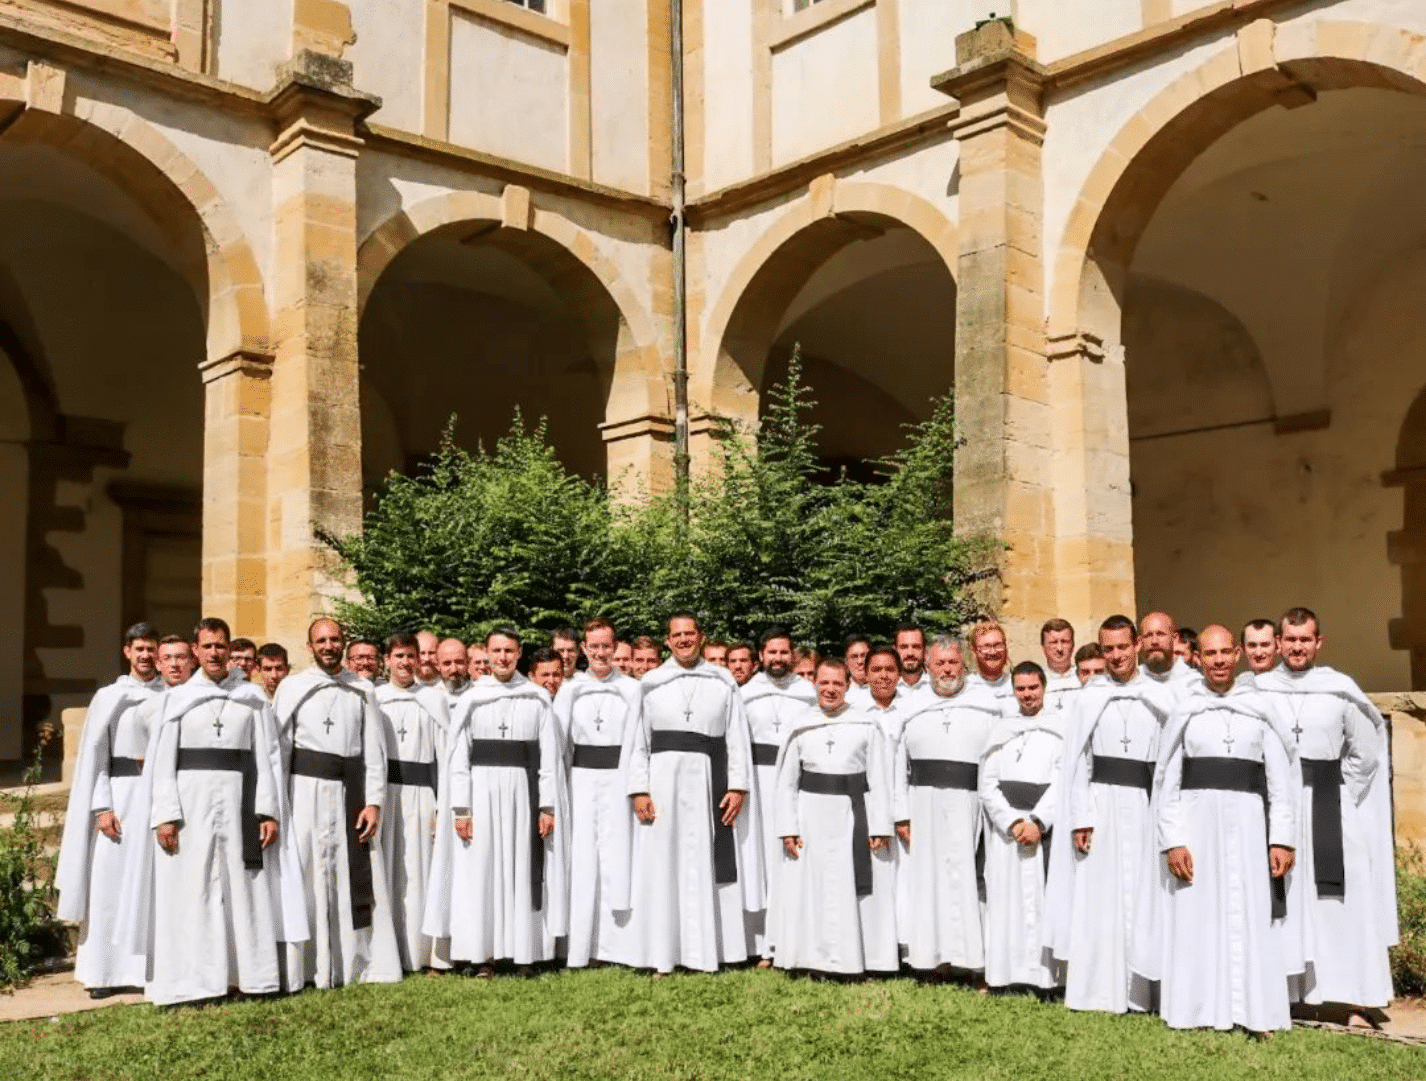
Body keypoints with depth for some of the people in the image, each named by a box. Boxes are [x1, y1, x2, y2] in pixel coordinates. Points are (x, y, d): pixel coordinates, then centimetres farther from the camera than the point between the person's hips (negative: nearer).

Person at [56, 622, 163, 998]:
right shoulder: (108, 697, 7)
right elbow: (94, 755, 2)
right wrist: (101, 807, -6)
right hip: (119, 793, 0)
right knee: (110, 881, 0)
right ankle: (105, 971, 8)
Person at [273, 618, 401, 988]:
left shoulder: (363, 691, 8)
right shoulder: (292, 688, 4)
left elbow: (374, 751, 6)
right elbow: (279, 748, 1)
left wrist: (374, 802, -2)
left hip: (351, 792, 2)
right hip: (307, 791, -2)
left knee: (356, 879, 4)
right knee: (307, 878, 0)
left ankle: (361, 963, 13)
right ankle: (303, 968, 8)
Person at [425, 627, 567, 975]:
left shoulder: (538, 699, 4)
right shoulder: (471, 699, 5)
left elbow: (549, 756, 3)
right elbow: (457, 758, 2)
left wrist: (548, 806, -3)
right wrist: (460, 808, -5)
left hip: (523, 791, 0)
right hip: (481, 791, 0)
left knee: (521, 871, 4)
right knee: (479, 872, 1)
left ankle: (523, 951, 12)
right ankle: (483, 955, 7)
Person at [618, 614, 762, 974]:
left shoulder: (723, 683, 8)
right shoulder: (651, 684, 7)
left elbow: (737, 739, 5)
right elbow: (637, 741, 5)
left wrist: (738, 786, -4)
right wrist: (639, 789, -4)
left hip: (707, 783, 0)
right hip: (663, 781, 0)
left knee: (706, 866, 4)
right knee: (661, 866, 1)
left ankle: (705, 950, 13)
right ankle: (662, 953, 9)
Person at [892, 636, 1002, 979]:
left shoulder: (988, 705, 3)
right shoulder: (914, 709, 10)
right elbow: (899, 764, 9)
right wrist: (901, 814, 3)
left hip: (971, 809, -2)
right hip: (925, 810, 3)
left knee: (971, 879, -3)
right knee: (931, 878, 5)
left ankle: (979, 957, 4)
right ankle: (939, 957, 13)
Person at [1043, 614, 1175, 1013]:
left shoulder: (1162, 697, 2)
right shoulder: (1089, 698, 4)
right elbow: (1075, 762, 2)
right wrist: (1079, 819, -5)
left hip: (1145, 806, 0)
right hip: (1101, 804, 0)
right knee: (1097, 900, 3)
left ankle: (1140, 990, 14)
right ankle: (1097, 991, 10)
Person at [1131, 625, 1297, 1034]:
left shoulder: (1259, 710, 7)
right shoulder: (1183, 710, 5)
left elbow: (1280, 779, 6)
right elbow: (1166, 781, 2)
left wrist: (1282, 838, -3)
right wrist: (1172, 841, -7)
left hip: (1247, 826, 1)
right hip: (1196, 824, 0)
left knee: (1249, 917, 2)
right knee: (1195, 918, 2)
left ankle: (1253, 1012, 10)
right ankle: (1198, 1011, 11)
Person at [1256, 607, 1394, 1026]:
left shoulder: (1341, 689, -2)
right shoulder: (1256, 689, 0)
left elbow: (1365, 751, 7)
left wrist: (1337, 796, 4)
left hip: (1327, 809, -1)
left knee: (1338, 903, 0)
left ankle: (1354, 997, 9)